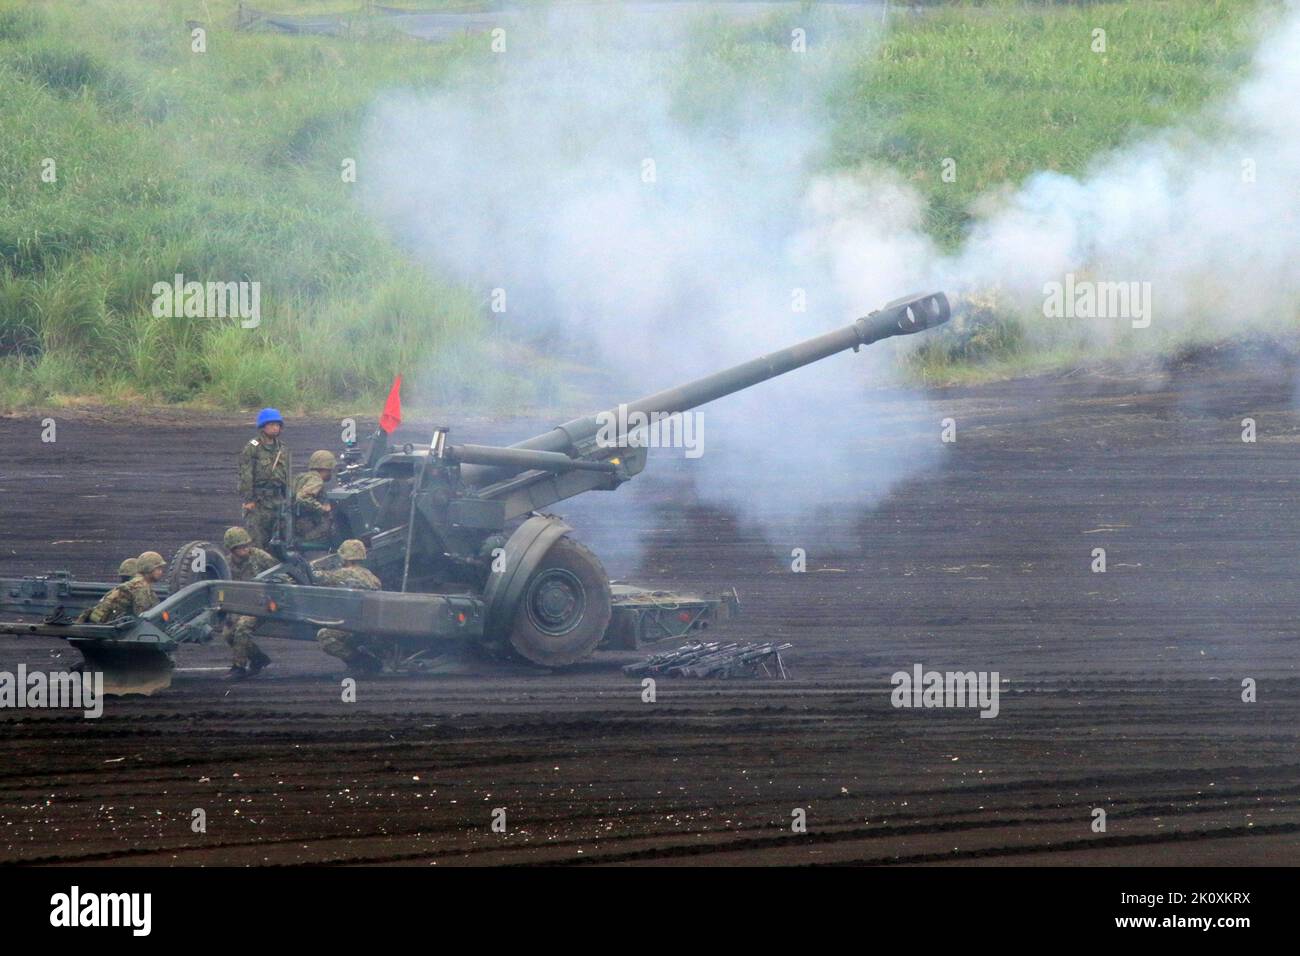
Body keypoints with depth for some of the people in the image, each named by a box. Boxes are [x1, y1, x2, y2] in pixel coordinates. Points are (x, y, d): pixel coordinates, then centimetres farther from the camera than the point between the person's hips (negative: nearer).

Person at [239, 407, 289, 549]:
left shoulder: (282, 449, 14)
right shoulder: (252, 448, -7)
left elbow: (286, 476, 21)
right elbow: (245, 475, -10)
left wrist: (286, 498, 18)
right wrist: (248, 500, -14)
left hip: (276, 500, 6)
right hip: (257, 500, -6)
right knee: (255, 538, -10)